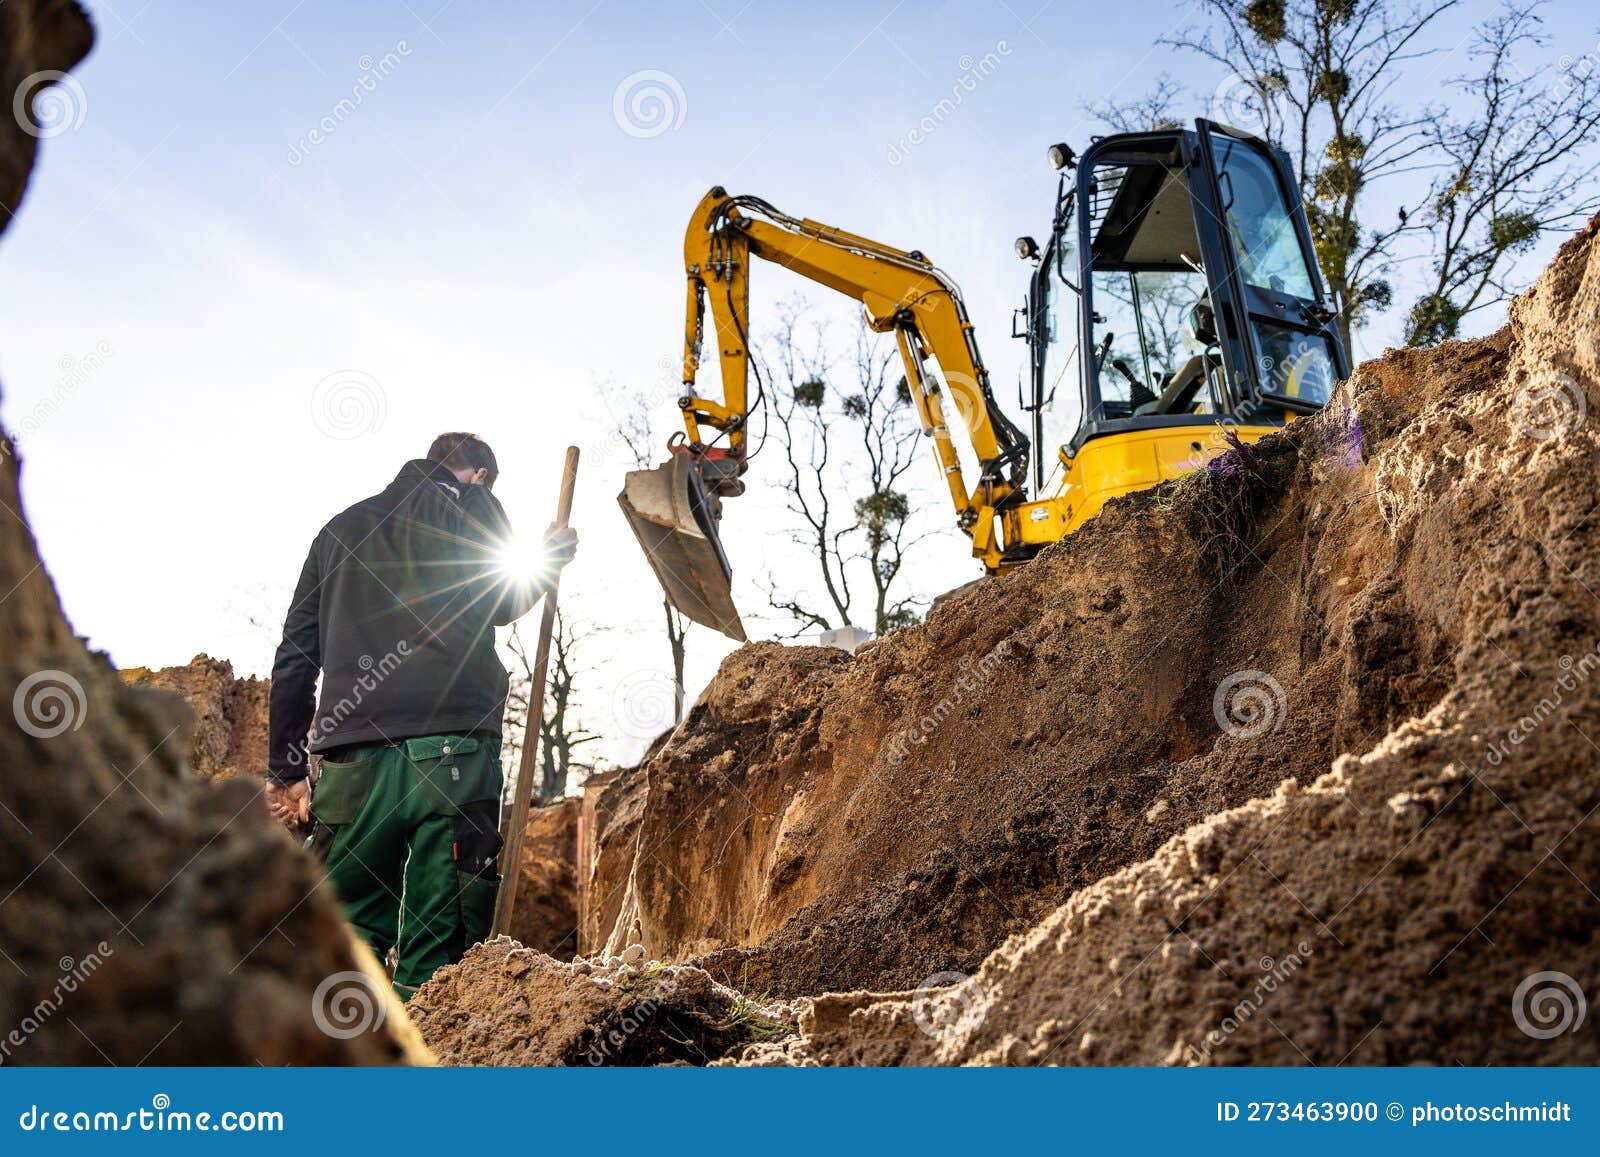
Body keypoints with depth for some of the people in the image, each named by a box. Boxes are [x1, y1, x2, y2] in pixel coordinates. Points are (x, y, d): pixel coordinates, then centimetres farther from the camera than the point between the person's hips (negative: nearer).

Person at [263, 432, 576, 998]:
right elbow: (503, 606, 19)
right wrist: (550, 561, 36)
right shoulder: (474, 508, 9)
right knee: (438, 950, -1)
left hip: (353, 760, 4)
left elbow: (294, 656, 19)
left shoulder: (340, 528, 23)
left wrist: (286, 770, 20)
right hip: (455, 754, -3)